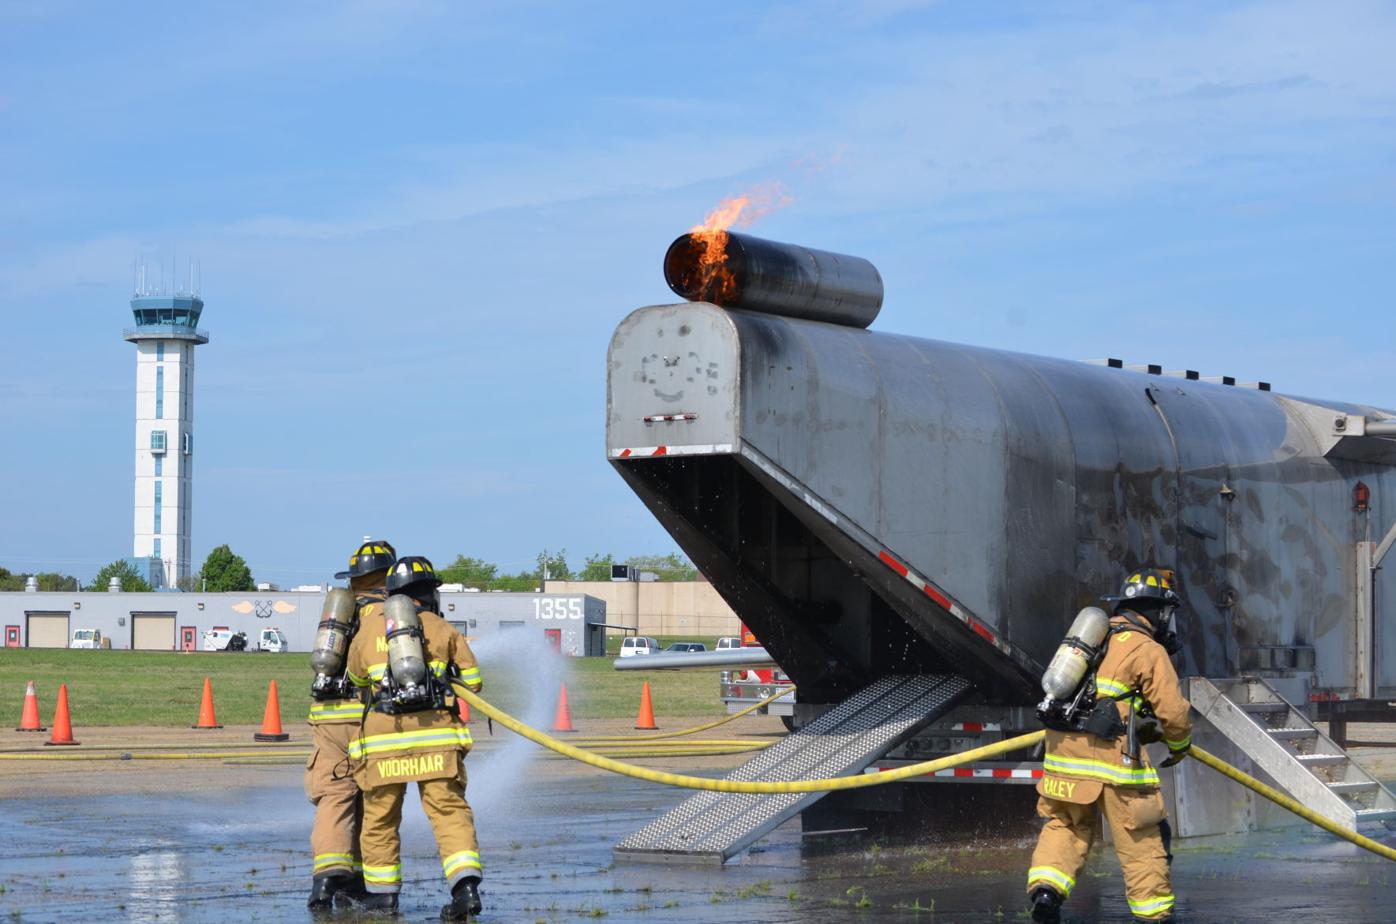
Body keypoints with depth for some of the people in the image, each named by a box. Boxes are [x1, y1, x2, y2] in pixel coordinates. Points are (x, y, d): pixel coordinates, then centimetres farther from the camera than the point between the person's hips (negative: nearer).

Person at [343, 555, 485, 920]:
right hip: (435, 734, -1)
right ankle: (466, 884, -16)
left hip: (384, 735, 1)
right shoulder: (441, 629, 9)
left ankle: (382, 892, 17)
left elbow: (356, 676, 28)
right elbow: (472, 681, 11)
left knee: (380, 816, 12)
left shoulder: (368, 629, 14)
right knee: (450, 811, -2)